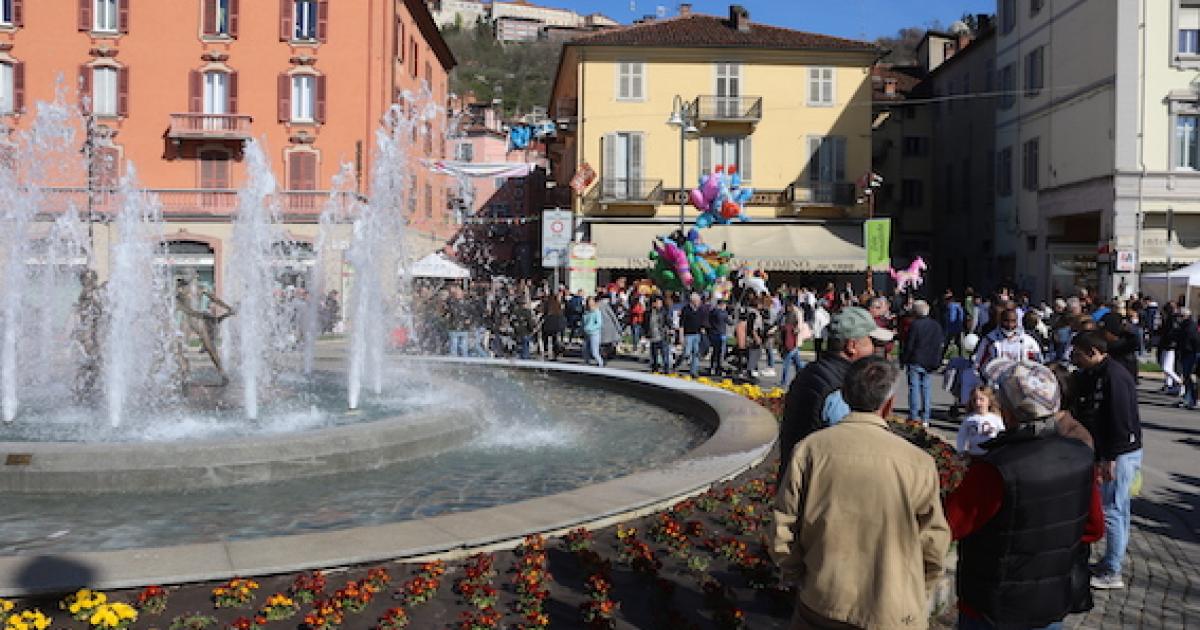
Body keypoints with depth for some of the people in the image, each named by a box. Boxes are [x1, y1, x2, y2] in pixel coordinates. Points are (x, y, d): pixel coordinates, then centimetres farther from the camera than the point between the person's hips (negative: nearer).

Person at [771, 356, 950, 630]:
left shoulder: (809, 449, -10)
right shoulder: (918, 463, -13)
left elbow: (781, 536, -7)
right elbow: (933, 547, -6)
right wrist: (913, 595, 12)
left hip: (819, 608, 1)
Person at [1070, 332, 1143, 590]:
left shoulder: (1113, 376, -18)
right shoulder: (1103, 374, 13)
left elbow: (1120, 420, -23)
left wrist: (1110, 458, -22)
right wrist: (1103, 456, 20)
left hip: (1122, 454, -10)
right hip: (1117, 453, 10)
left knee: (1112, 511, -6)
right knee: (1118, 510, 16)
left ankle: (1111, 573, 0)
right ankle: (1110, 563, 26)